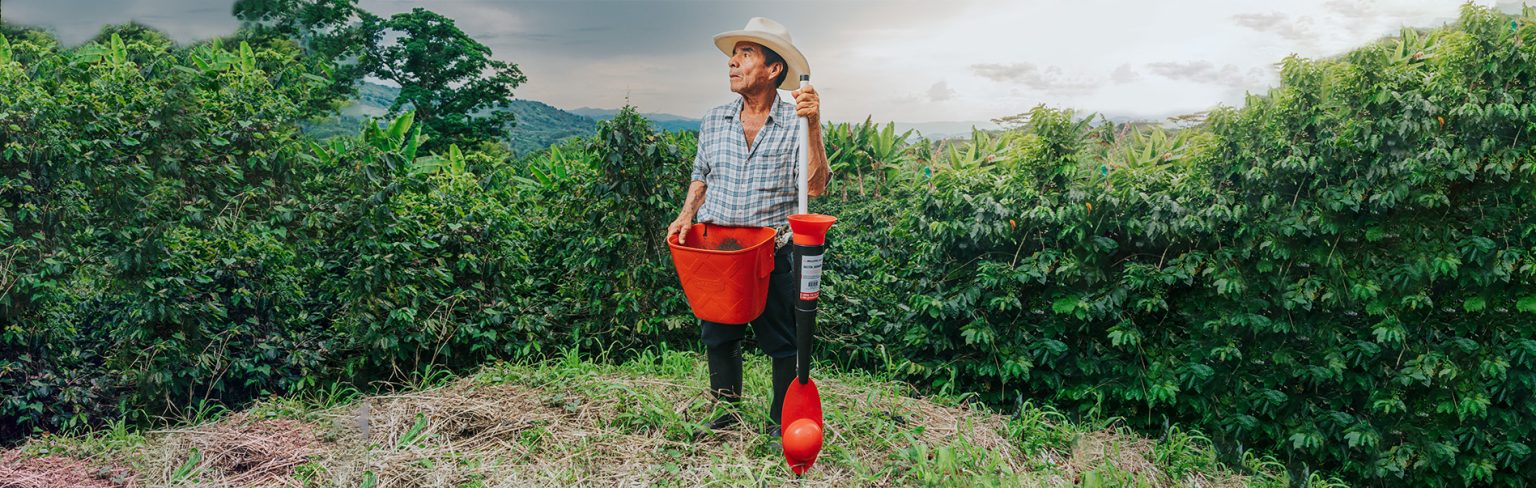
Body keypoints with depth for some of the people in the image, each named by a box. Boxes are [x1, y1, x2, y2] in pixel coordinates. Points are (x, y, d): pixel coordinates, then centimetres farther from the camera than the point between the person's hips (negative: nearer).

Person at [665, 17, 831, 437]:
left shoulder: (795, 123, -7)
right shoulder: (714, 121, 6)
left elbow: (814, 187, -17)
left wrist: (813, 126, -25)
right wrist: (687, 214, 1)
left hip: (772, 253, -4)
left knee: (782, 341, 5)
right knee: (718, 335, 14)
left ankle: (782, 421, 22)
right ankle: (726, 413, 32)